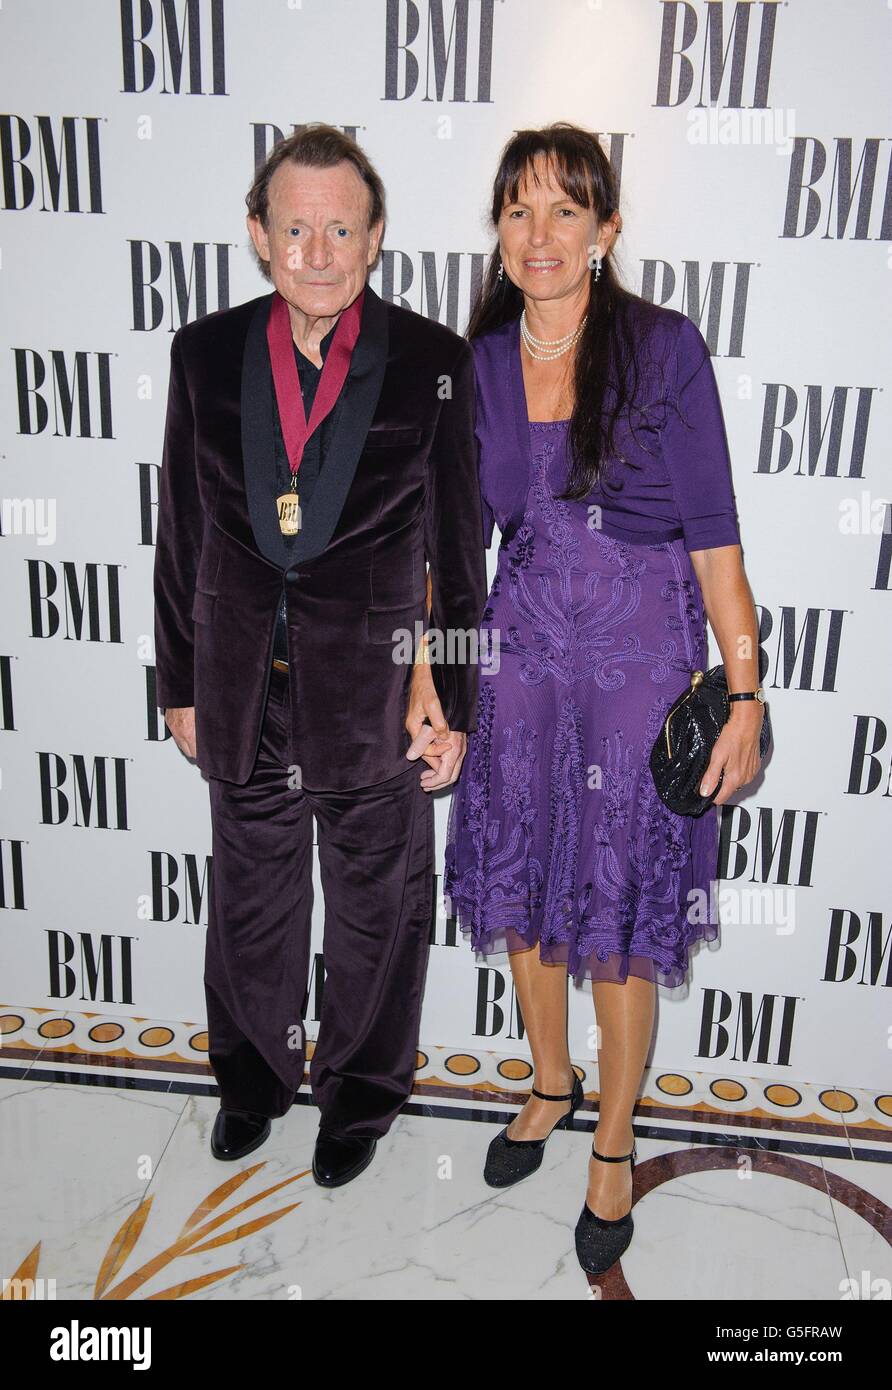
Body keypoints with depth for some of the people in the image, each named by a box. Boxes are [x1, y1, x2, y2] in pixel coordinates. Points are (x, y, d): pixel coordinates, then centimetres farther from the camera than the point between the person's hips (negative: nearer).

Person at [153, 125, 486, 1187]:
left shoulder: (433, 363, -8)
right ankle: (255, 1076, 47)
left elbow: (458, 547, -4)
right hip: (244, 691, 3)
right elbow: (182, 533, 4)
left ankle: (359, 1096, 41)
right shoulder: (207, 353, -1)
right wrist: (181, 685, 6)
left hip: (375, 691, -2)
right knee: (250, 901, 20)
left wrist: (451, 698, -3)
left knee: (376, 912, 15)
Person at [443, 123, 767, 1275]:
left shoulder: (666, 349, -7)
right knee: (523, 889, 14)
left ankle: (614, 1143, 29)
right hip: (521, 654, 4)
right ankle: (551, 1081, 41)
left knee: (622, 913, 6)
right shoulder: (476, 365, 4)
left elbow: (712, 532, -7)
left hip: (641, 659, -3)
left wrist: (744, 693, -10)